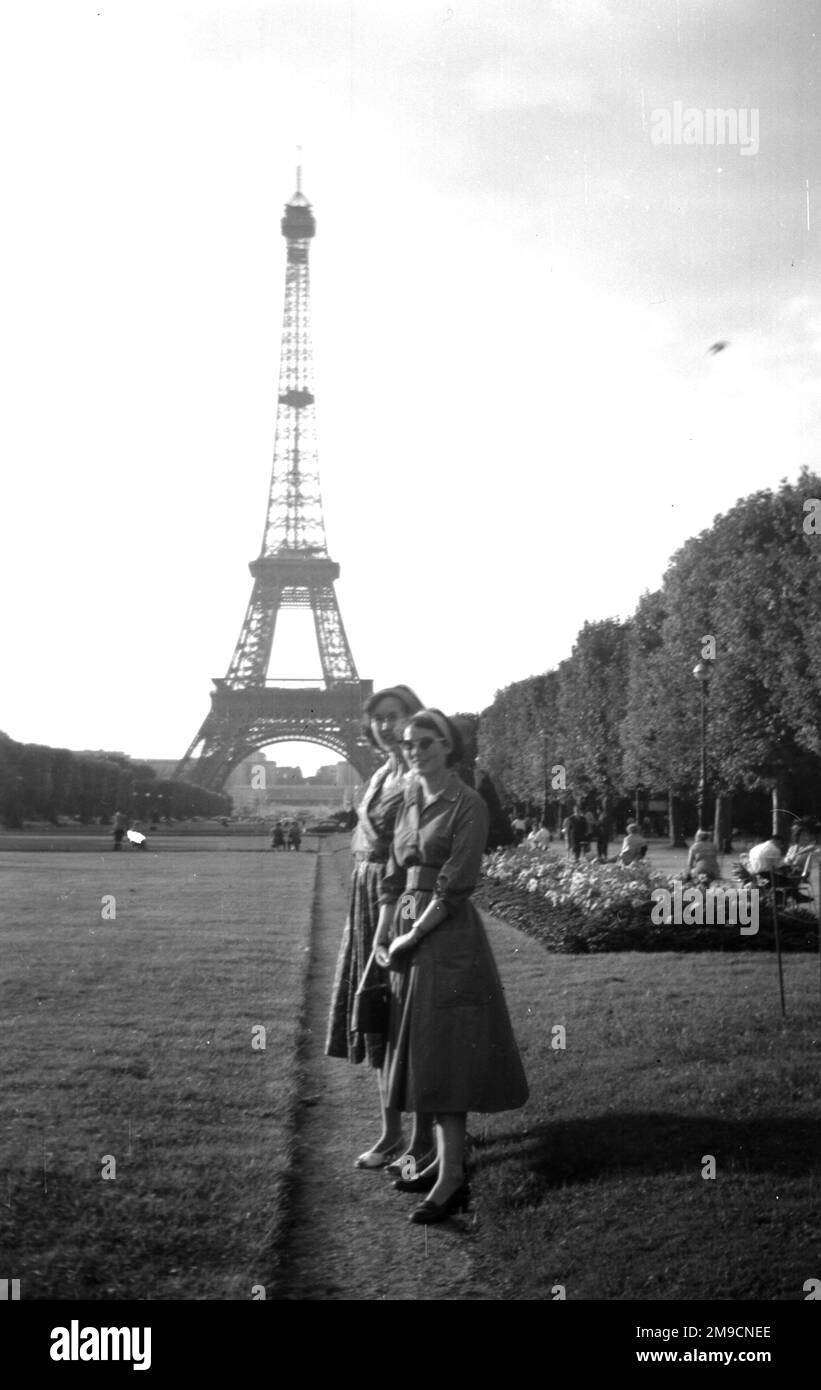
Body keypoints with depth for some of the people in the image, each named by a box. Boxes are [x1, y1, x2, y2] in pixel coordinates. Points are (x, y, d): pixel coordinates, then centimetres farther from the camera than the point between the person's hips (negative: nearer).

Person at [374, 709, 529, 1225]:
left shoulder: (468, 805, -11)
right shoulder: (410, 801, 13)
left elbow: (454, 889, -15)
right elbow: (395, 876, 14)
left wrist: (410, 939, -12)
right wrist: (382, 936, 5)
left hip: (449, 937, -8)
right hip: (410, 935, 8)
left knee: (445, 1052, -7)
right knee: (424, 1051, 12)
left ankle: (452, 1179, -2)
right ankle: (446, 1159, 22)